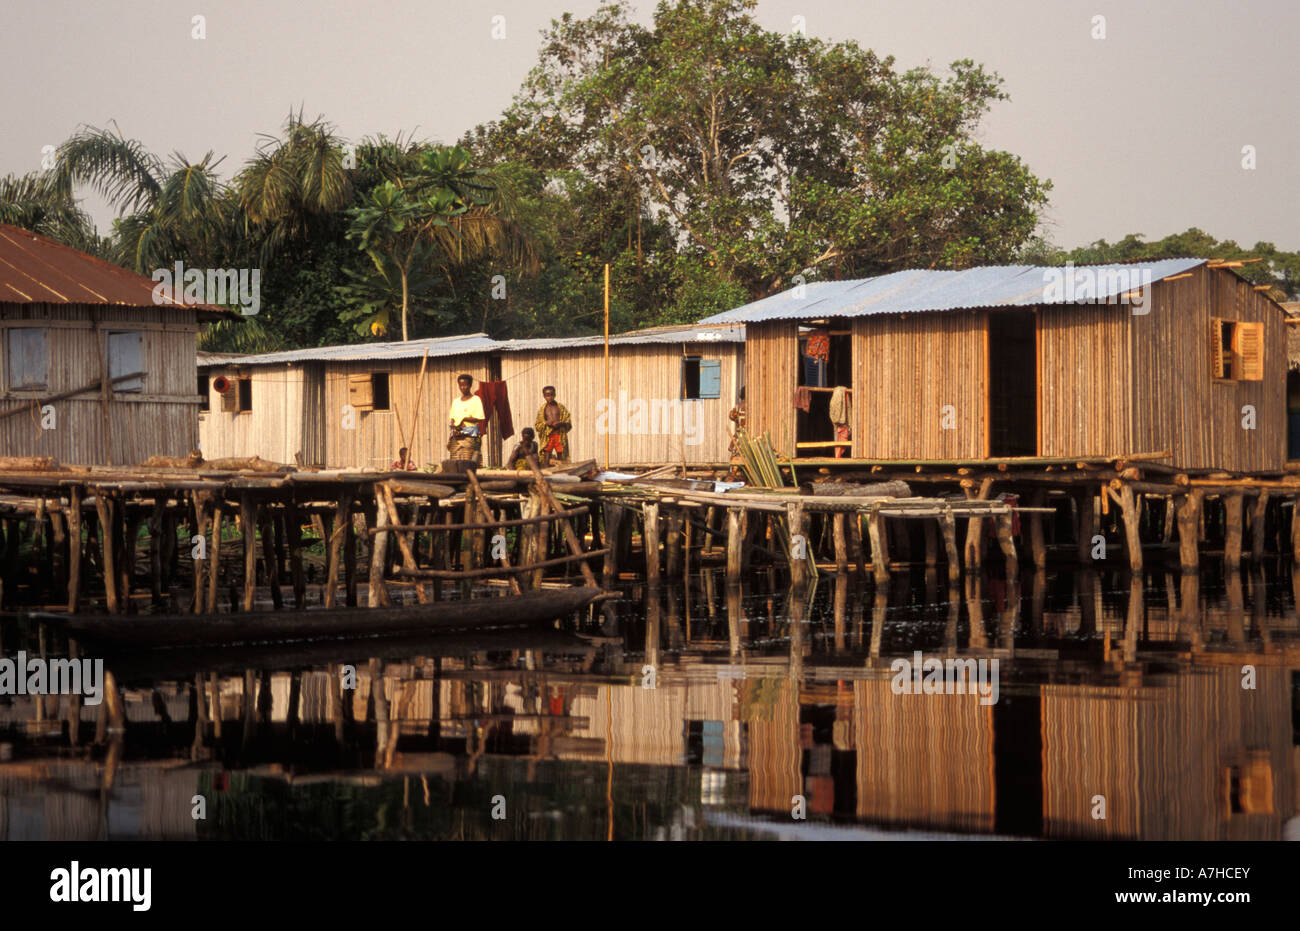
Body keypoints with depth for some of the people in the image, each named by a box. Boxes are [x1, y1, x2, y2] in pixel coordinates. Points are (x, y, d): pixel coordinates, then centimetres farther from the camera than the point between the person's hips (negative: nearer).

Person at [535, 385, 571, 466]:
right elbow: (538, 426, 12)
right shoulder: (542, 409, 11)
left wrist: (560, 423, -14)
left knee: (560, 459, 0)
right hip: (547, 436, 0)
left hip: (559, 435, 0)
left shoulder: (561, 407, 8)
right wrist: (546, 423, -8)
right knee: (546, 460, -8)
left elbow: (569, 424, 6)